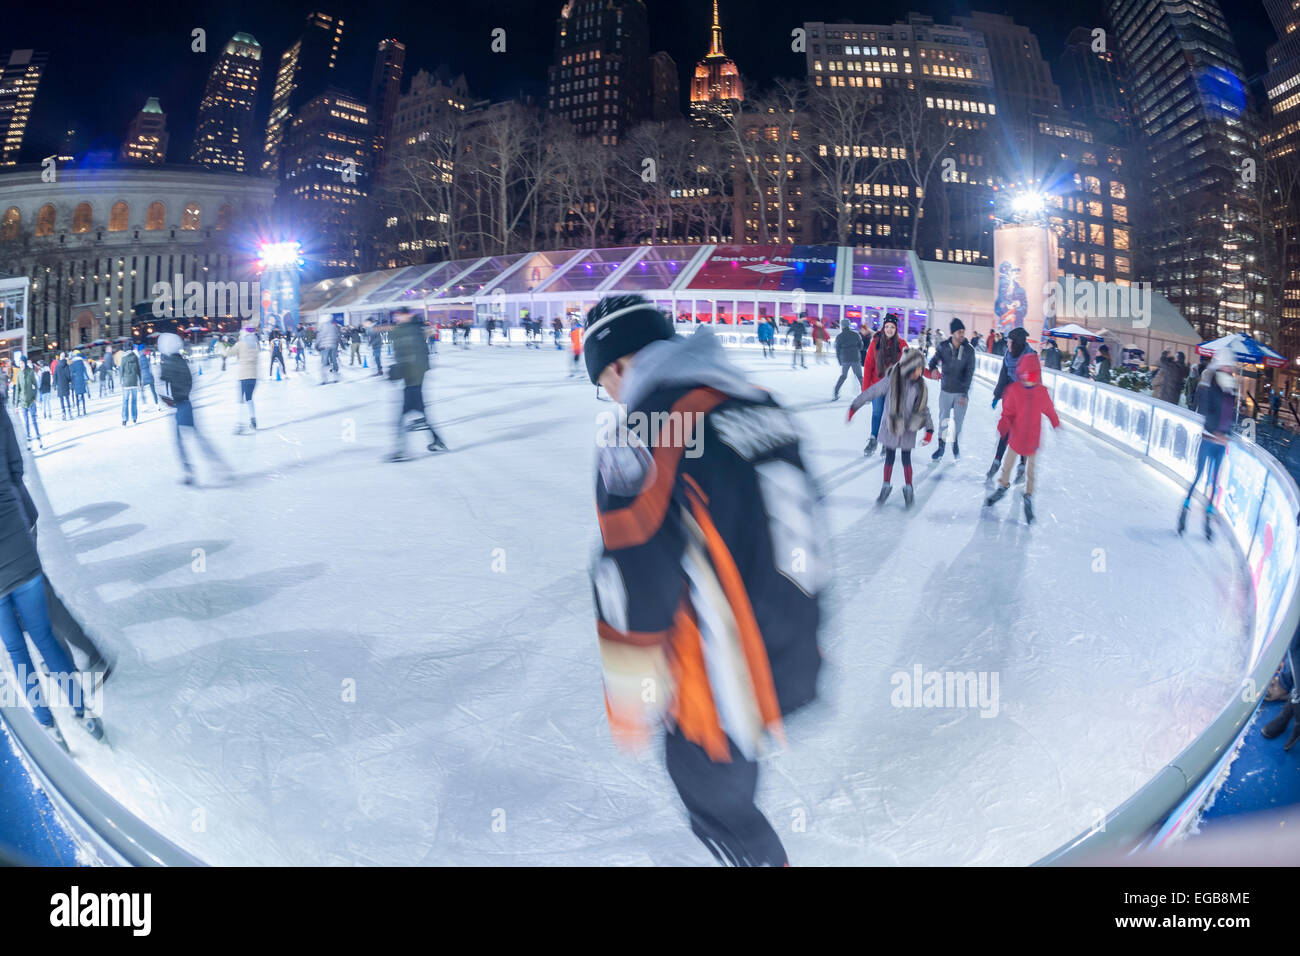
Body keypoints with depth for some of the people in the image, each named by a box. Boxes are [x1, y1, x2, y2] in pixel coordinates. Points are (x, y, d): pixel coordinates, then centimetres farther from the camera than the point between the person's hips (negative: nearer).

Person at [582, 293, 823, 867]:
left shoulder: (637, 442, -22)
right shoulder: (763, 406, 2)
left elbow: (636, 589, -21)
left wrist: (629, 702, -6)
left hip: (728, 683, -8)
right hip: (798, 661, 8)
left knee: (713, 792, 18)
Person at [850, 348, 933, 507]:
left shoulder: (920, 386, -8)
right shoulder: (891, 380, -18)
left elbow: (924, 409, 1)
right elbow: (872, 392, -10)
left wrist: (929, 430, -5)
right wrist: (854, 407, -5)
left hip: (908, 429, 1)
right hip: (890, 427, -1)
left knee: (906, 459, 9)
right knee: (889, 458, 13)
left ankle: (908, 489, 29)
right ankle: (886, 487, 33)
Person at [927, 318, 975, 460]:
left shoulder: (969, 350, -8)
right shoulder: (943, 346, -5)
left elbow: (970, 373, -8)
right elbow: (935, 359, -2)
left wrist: (965, 393, -12)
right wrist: (933, 368, -28)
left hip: (961, 392, -1)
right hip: (946, 390, 1)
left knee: (958, 419, 6)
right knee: (943, 418, 7)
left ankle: (956, 444, 27)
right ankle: (941, 446, 20)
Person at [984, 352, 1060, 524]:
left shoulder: (1042, 392, -7)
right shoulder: (1014, 389, -12)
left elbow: (1049, 409, 10)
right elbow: (1008, 412, -9)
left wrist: (1056, 424, 23)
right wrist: (1003, 426, -26)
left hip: (1033, 438, 0)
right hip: (1016, 434, 0)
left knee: (1031, 469, 6)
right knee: (1008, 463, 18)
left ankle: (1028, 498, 19)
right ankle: (1002, 487, 41)